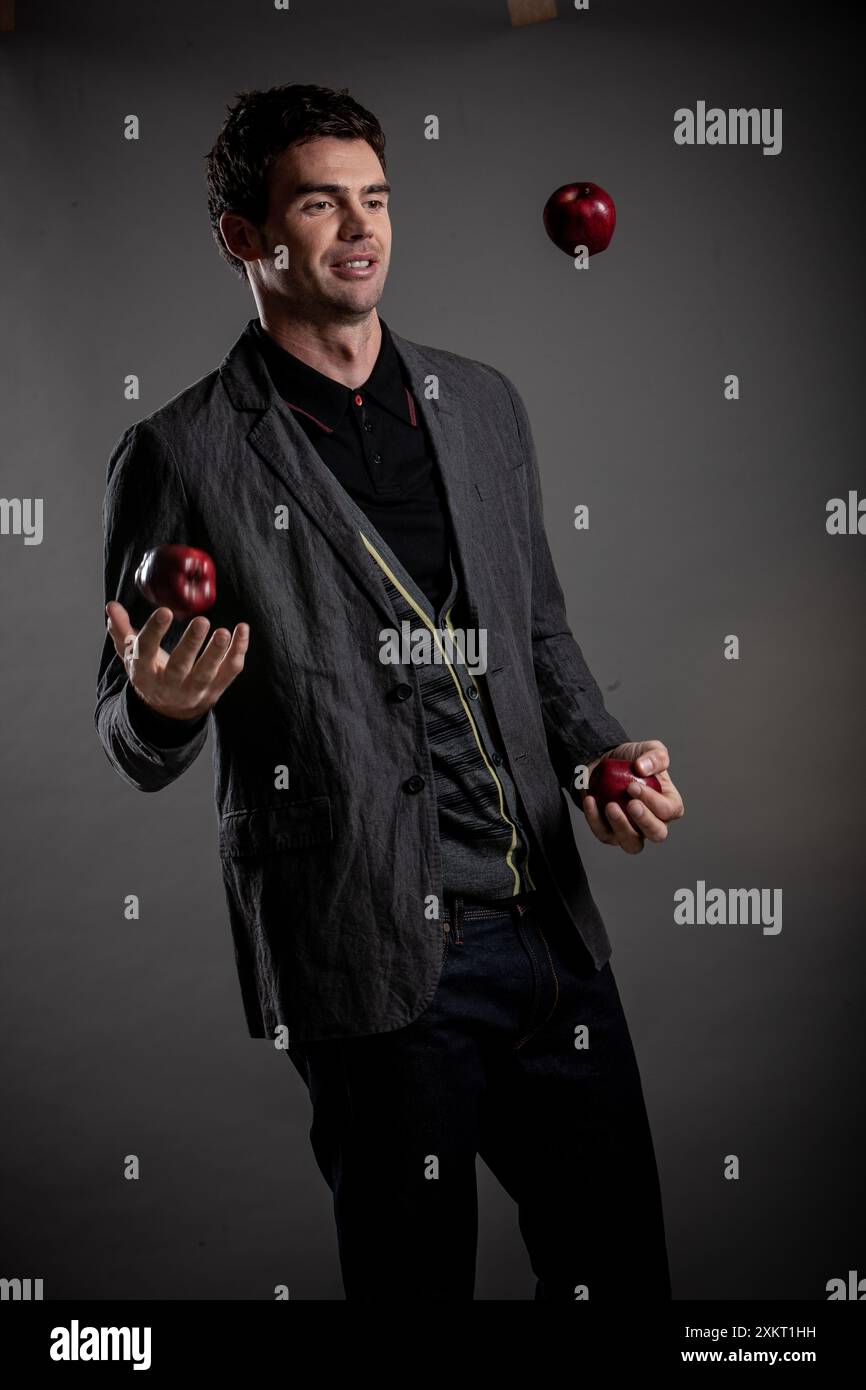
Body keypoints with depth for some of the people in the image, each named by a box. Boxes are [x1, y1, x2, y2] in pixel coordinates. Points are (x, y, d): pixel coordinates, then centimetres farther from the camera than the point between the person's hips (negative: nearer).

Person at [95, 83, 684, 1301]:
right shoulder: (182, 457, -4)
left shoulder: (485, 404, 11)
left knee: (620, 1268, 14)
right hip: (377, 960, -5)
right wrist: (163, 703, -22)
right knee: (418, 1282, 9)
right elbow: (137, 753, 1)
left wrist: (602, 754, 2)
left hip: (551, 928, 5)